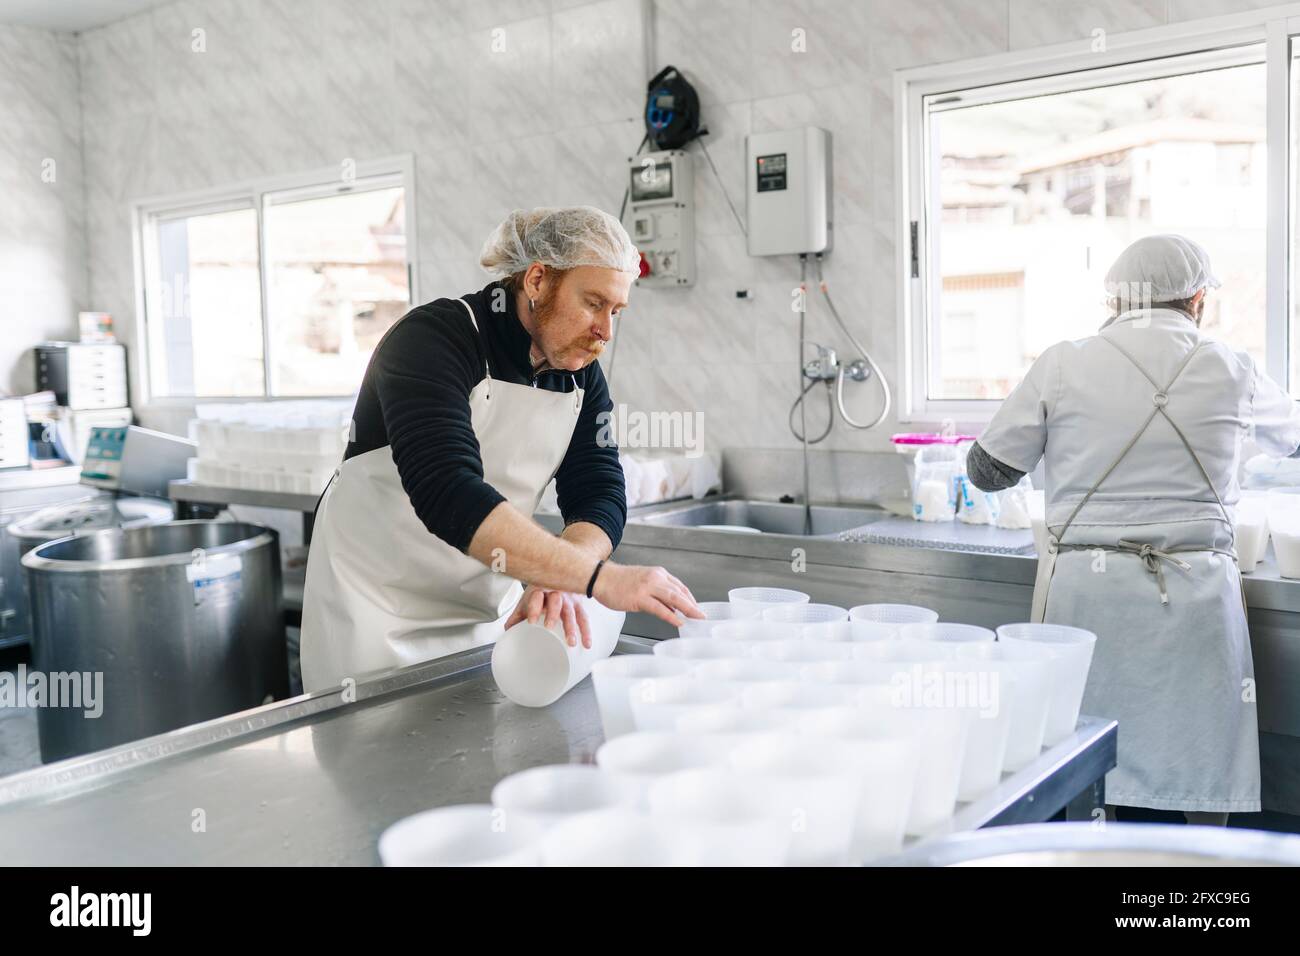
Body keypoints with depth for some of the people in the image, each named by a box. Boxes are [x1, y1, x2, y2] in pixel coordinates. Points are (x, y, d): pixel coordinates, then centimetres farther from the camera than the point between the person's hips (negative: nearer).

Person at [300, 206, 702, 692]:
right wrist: (598, 576, -44)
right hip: (378, 604, -5)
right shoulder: (434, 338, -23)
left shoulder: (580, 374, -2)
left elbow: (600, 498, -11)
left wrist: (556, 582, -33)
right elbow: (447, 493, -37)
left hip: (489, 607, 6)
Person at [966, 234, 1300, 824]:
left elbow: (988, 470, 5)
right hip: (1192, 596, 1)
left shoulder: (1063, 366, 0)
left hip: (1082, 590, 0)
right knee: (1195, 797, 7)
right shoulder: (1229, 371, 5)